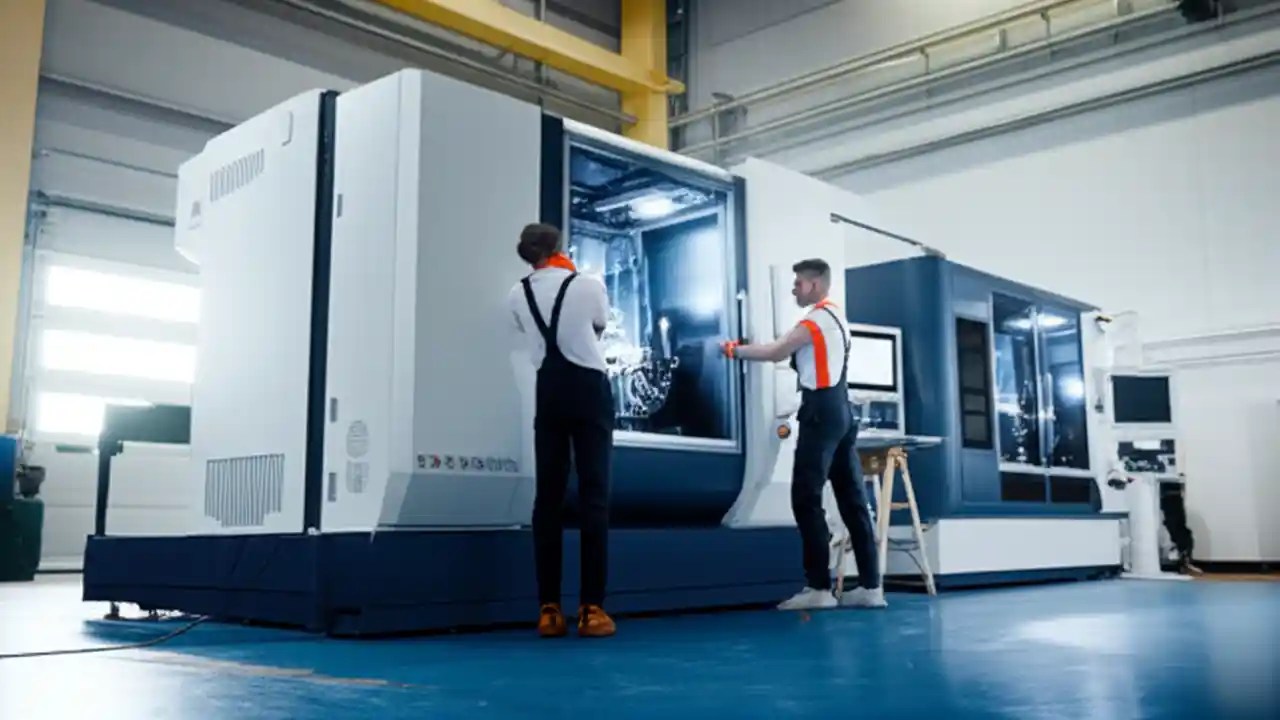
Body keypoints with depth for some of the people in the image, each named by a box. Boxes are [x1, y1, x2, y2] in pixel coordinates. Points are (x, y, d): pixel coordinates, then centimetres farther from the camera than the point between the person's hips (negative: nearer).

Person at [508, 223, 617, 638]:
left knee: (548, 495, 4)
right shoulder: (588, 286, -4)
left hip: (548, 392, 3)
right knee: (593, 494, -1)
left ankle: (548, 608, 3)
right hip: (588, 389, -3)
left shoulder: (518, 295, 3)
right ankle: (592, 608, -4)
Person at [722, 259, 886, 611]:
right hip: (840, 411, 10)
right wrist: (747, 349, 11)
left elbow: (775, 351, -14)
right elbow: (788, 353, 20)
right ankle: (870, 586, 8)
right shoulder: (834, 317, 22)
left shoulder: (816, 320, -8)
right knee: (852, 499, 7)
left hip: (821, 412, -10)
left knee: (806, 499, -8)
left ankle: (818, 588, -8)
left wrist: (736, 350, -2)